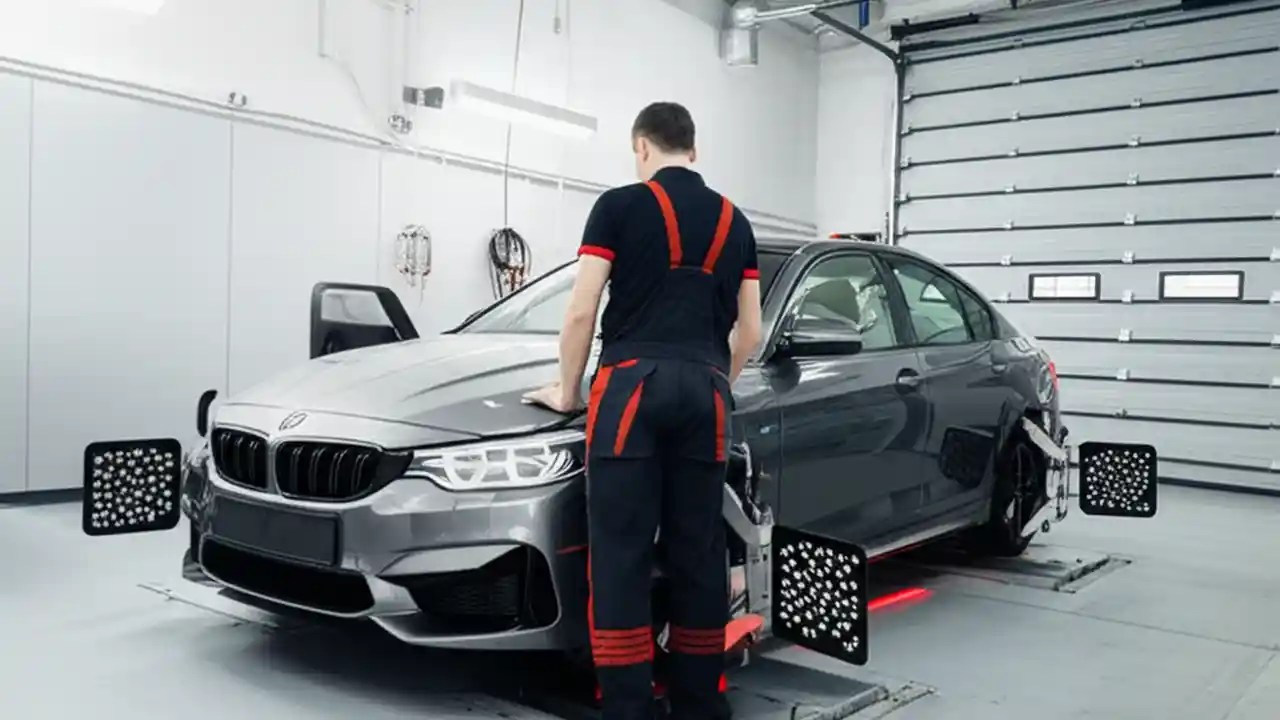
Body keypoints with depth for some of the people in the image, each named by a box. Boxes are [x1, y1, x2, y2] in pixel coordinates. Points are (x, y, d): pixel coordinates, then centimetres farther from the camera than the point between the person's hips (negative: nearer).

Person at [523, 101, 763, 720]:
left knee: (621, 559, -2)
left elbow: (581, 312, 0)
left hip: (633, 385, -4)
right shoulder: (734, 222, 19)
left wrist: (567, 392, 11)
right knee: (698, 556, 10)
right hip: (705, 393, 5)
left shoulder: (619, 206, 5)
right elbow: (749, 333, 17)